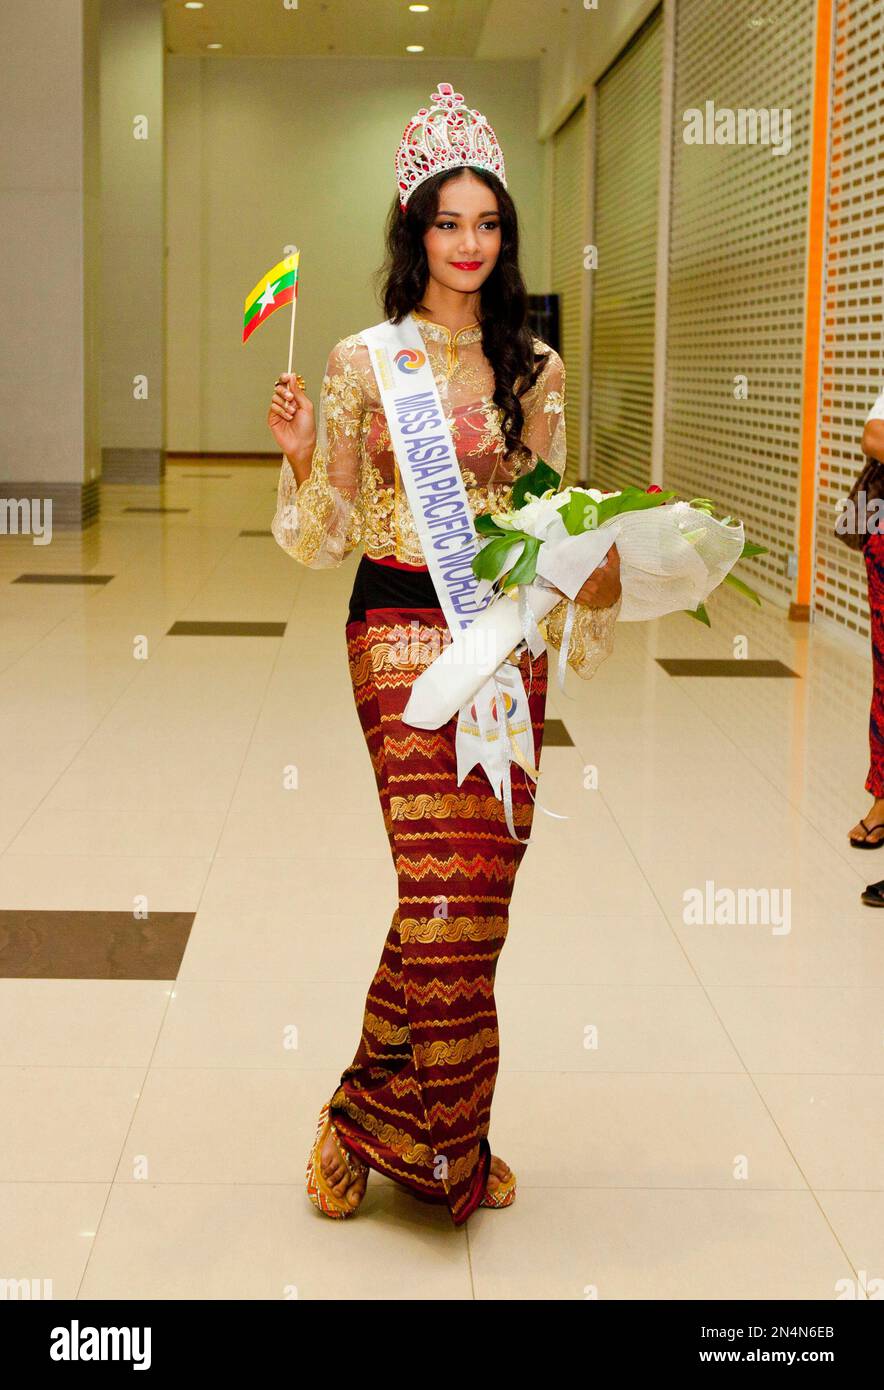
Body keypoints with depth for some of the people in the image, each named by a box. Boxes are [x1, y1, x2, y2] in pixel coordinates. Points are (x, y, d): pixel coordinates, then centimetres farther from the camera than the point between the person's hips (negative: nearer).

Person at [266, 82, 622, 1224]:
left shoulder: (534, 369, 9)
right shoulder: (362, 361, 1)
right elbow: (326, 533, 2)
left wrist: (594, 555, -6)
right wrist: (302, 454, -16)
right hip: (401, 633, -4)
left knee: (478, 893, 2)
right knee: (450, 888, -12)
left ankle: (374, 1120, 20)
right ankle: (420, 1134, 9)